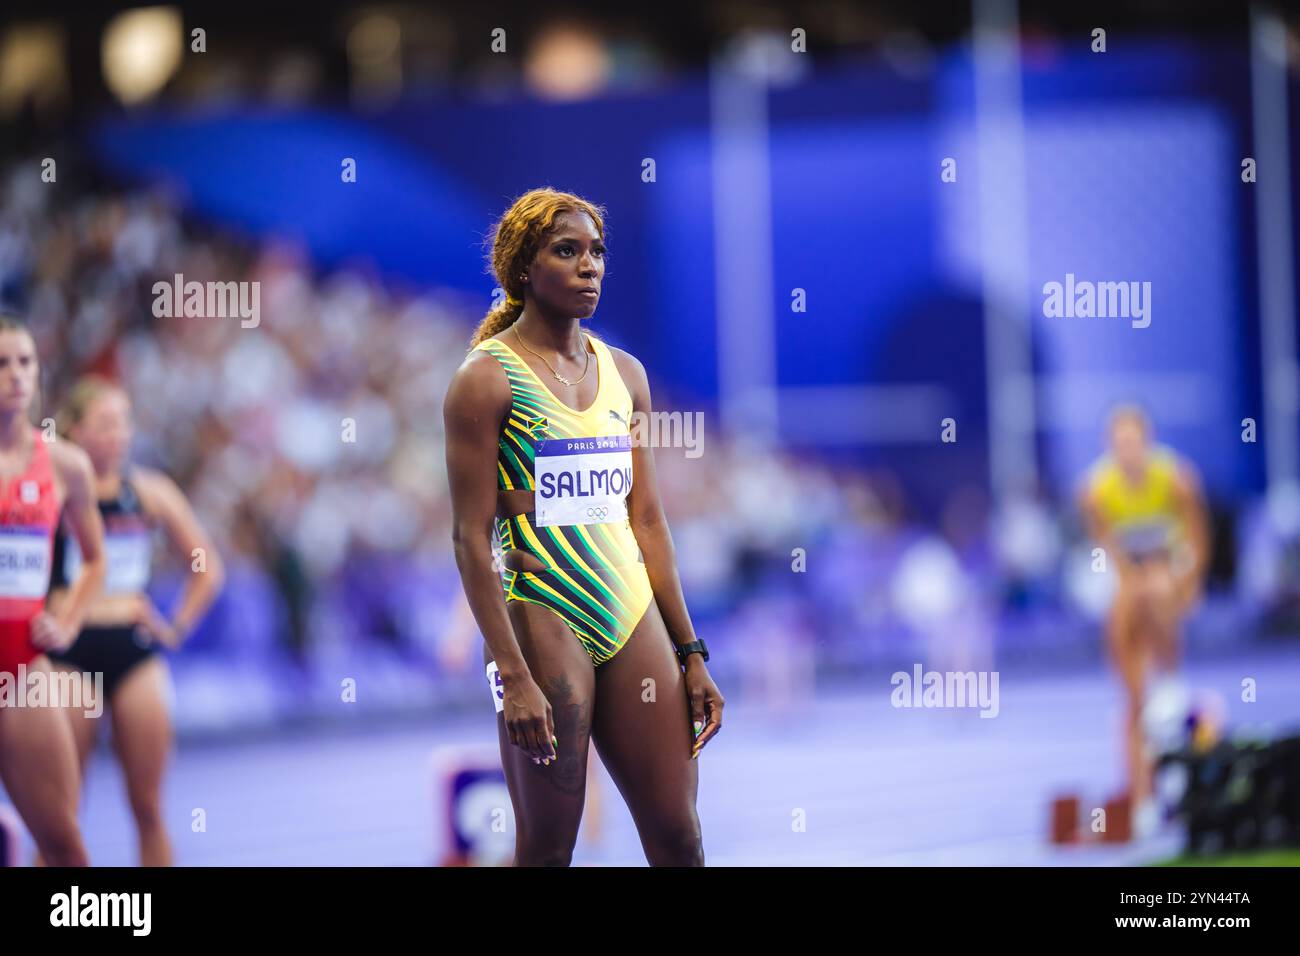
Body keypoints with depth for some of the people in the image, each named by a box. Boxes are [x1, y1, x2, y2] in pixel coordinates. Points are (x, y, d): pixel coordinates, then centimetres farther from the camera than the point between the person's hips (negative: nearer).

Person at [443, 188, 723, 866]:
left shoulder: (624, 373, 12)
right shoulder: (487, 378, -6)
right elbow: (471, 537, -10)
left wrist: (690, 654, 12)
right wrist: (513, 676, -17)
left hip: (633, 614, 6)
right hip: (541, 614, -6)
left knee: (678, 839, 3)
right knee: (547, 847, -1)